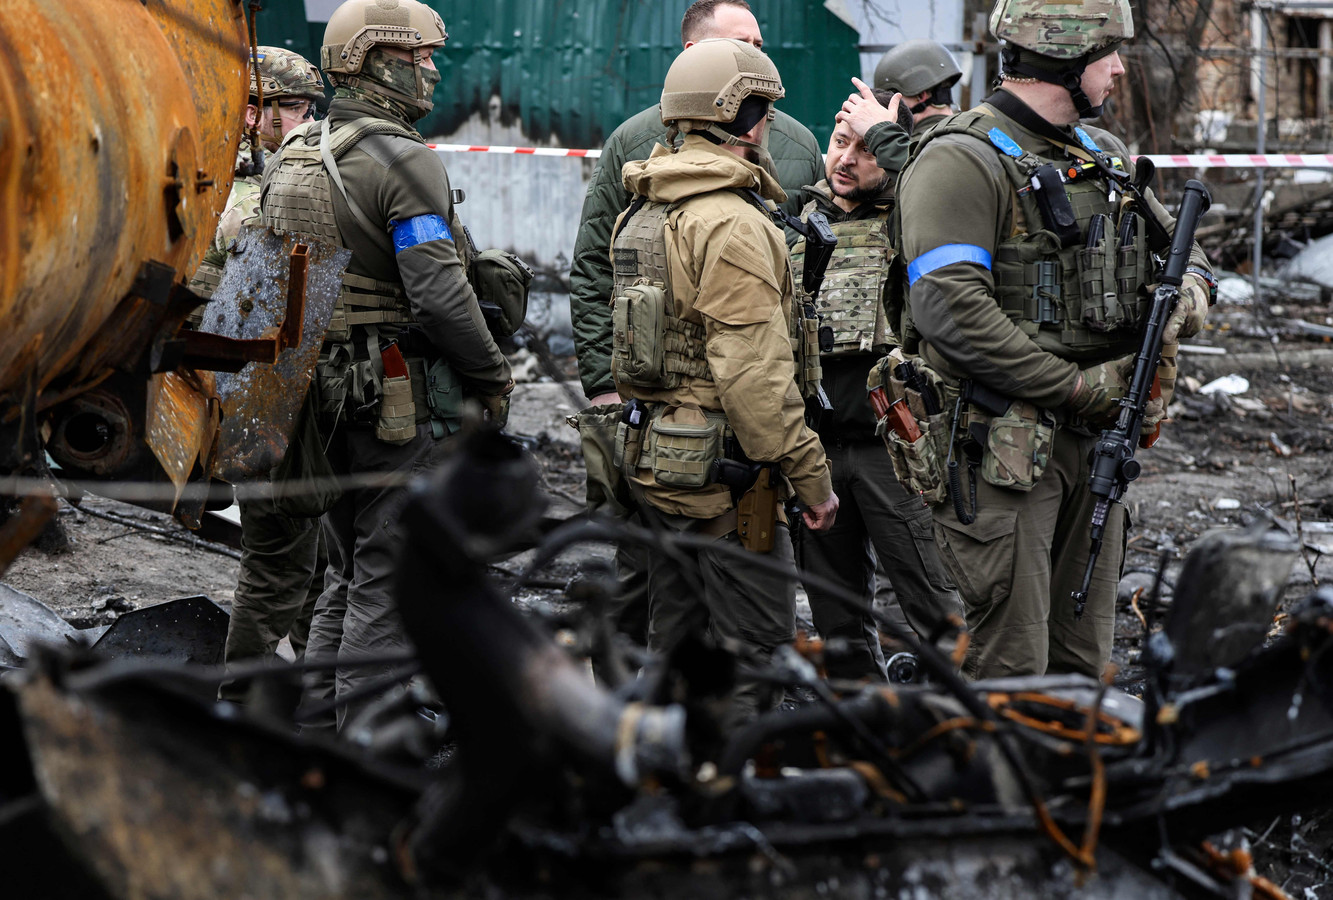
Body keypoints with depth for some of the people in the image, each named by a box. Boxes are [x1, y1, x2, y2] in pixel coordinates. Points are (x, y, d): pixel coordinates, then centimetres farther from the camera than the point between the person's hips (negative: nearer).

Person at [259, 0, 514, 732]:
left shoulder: (289, 159, 11)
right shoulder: (404, 162, -15)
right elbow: (439, 295, -21)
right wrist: (493, 378, -8)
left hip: (322, 395, 8)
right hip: (402, 401, -8)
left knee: (348, 575, 20)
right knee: (390, 584, -2)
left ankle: (313, 735, 23)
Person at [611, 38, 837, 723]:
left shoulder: (639, 215, 12)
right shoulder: (733, 223, -18)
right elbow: (754, 371, -22)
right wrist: (809, 473, -18)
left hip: (651, 454, 10)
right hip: (722, 467, -9)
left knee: (674, 641, 17)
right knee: (752, 646, -3)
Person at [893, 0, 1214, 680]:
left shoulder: (1104, 157, 15)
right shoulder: (962, 161, -12)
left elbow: (1178, 244, 27)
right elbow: (951, 311, -22)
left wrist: (1188, 289, 1)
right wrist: (1076, 385, -19)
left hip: (1096, 443, 8)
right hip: (1004, 448, -8)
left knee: (1082, 660, 14)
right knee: (1010, 665, -6)